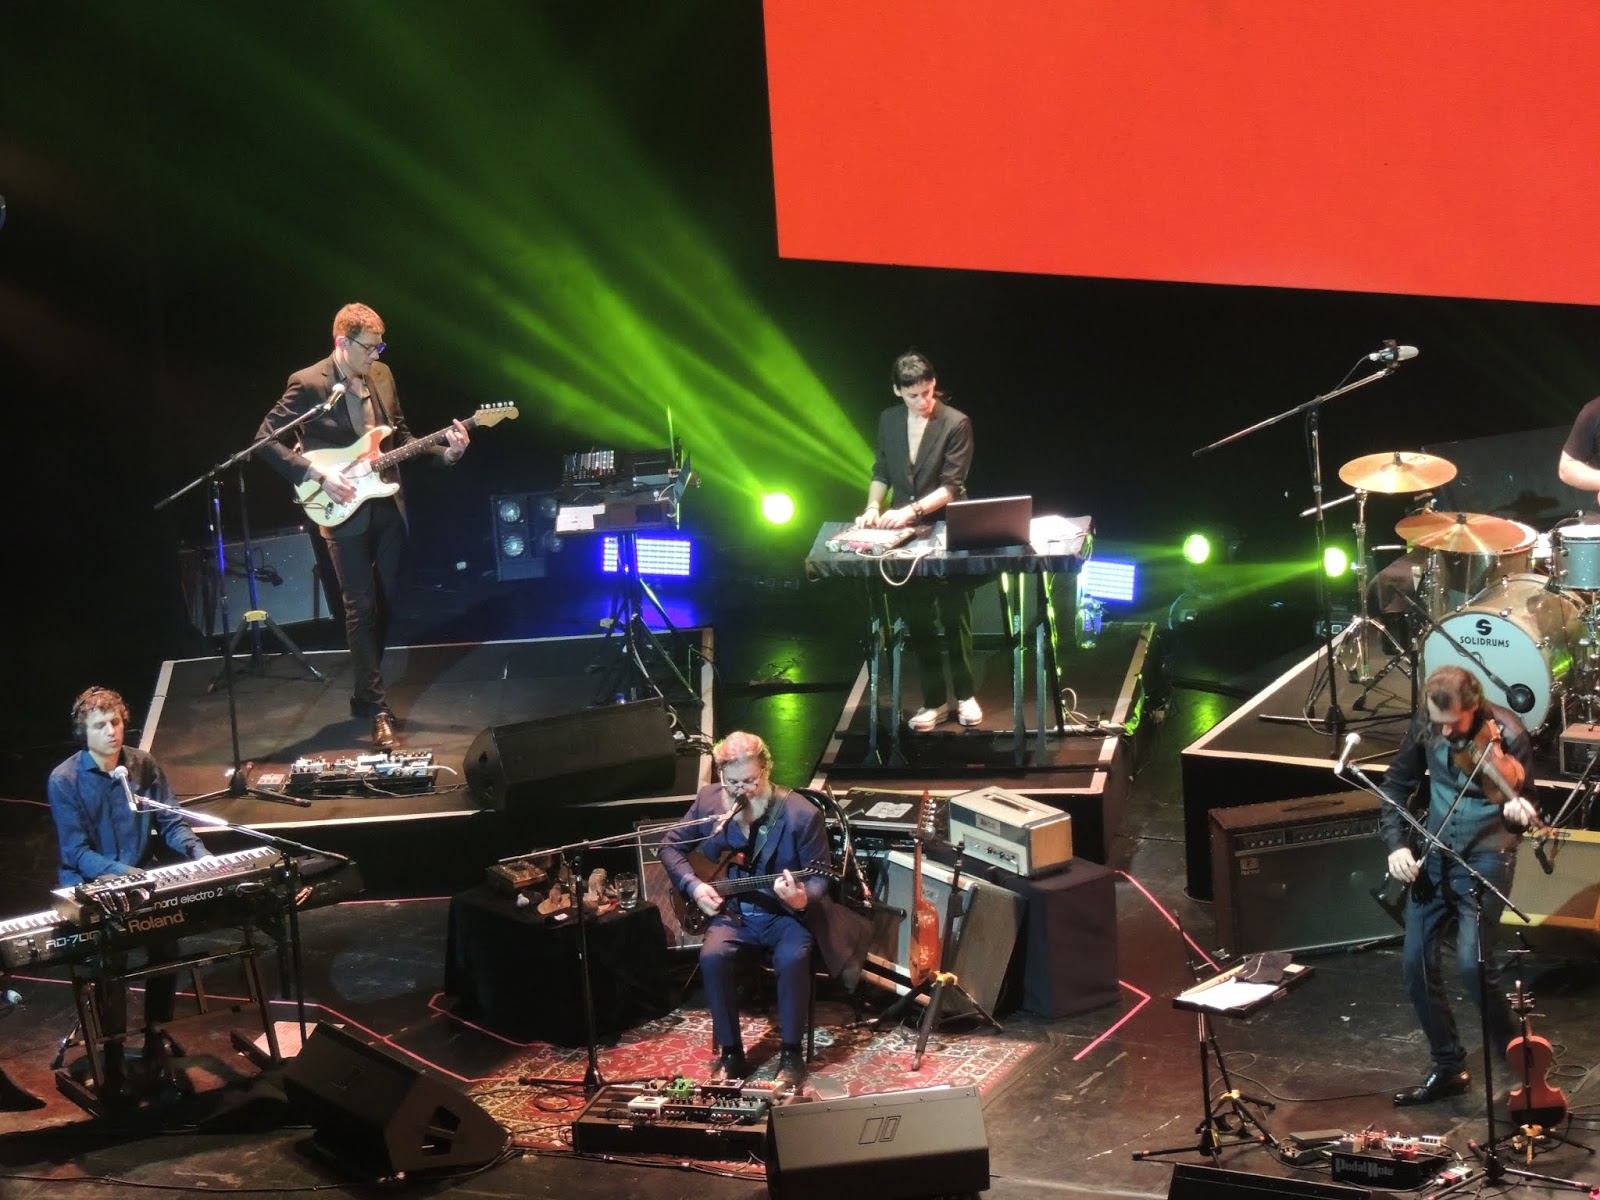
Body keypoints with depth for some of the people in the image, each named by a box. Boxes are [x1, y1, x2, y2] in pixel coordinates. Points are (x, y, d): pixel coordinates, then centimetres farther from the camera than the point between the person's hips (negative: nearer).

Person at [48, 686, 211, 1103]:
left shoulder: (144, 766, -1)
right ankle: (112, 1051, -3)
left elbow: (171, 823, 3)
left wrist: (199, 853, -16)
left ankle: (155, 1034, 7)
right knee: (111, 951, -20)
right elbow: (75, 851, -14)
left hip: (143, 876, 3)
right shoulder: (64, 781, -12)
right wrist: (118, 871, -30)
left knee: (166, 941, -13)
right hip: (89, 885, -3)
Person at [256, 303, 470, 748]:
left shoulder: (382, 376, 8)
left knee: (383, 604, 12)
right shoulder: (307, 384, -11)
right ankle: (378, 711, -2)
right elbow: (267, 440, -12)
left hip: (387, 507, 6)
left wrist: (444, 452, -2)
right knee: (361, 608, -6)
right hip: (344, 512, -6)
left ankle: (363, 694, 27)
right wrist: (319, 476, -19)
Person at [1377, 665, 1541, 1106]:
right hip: (1434, 854, 5)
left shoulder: (1506, 734, -18)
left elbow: (1519, 805, -14)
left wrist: (1519, 812, -38)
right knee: (1416, 964, 5)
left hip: (1486, 856, -5)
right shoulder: (1425, 725, -5)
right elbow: (1397, 785, 7)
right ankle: (1449, 1068, 21)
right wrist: (1396, 843, -5)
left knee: (1471, 962, -17)